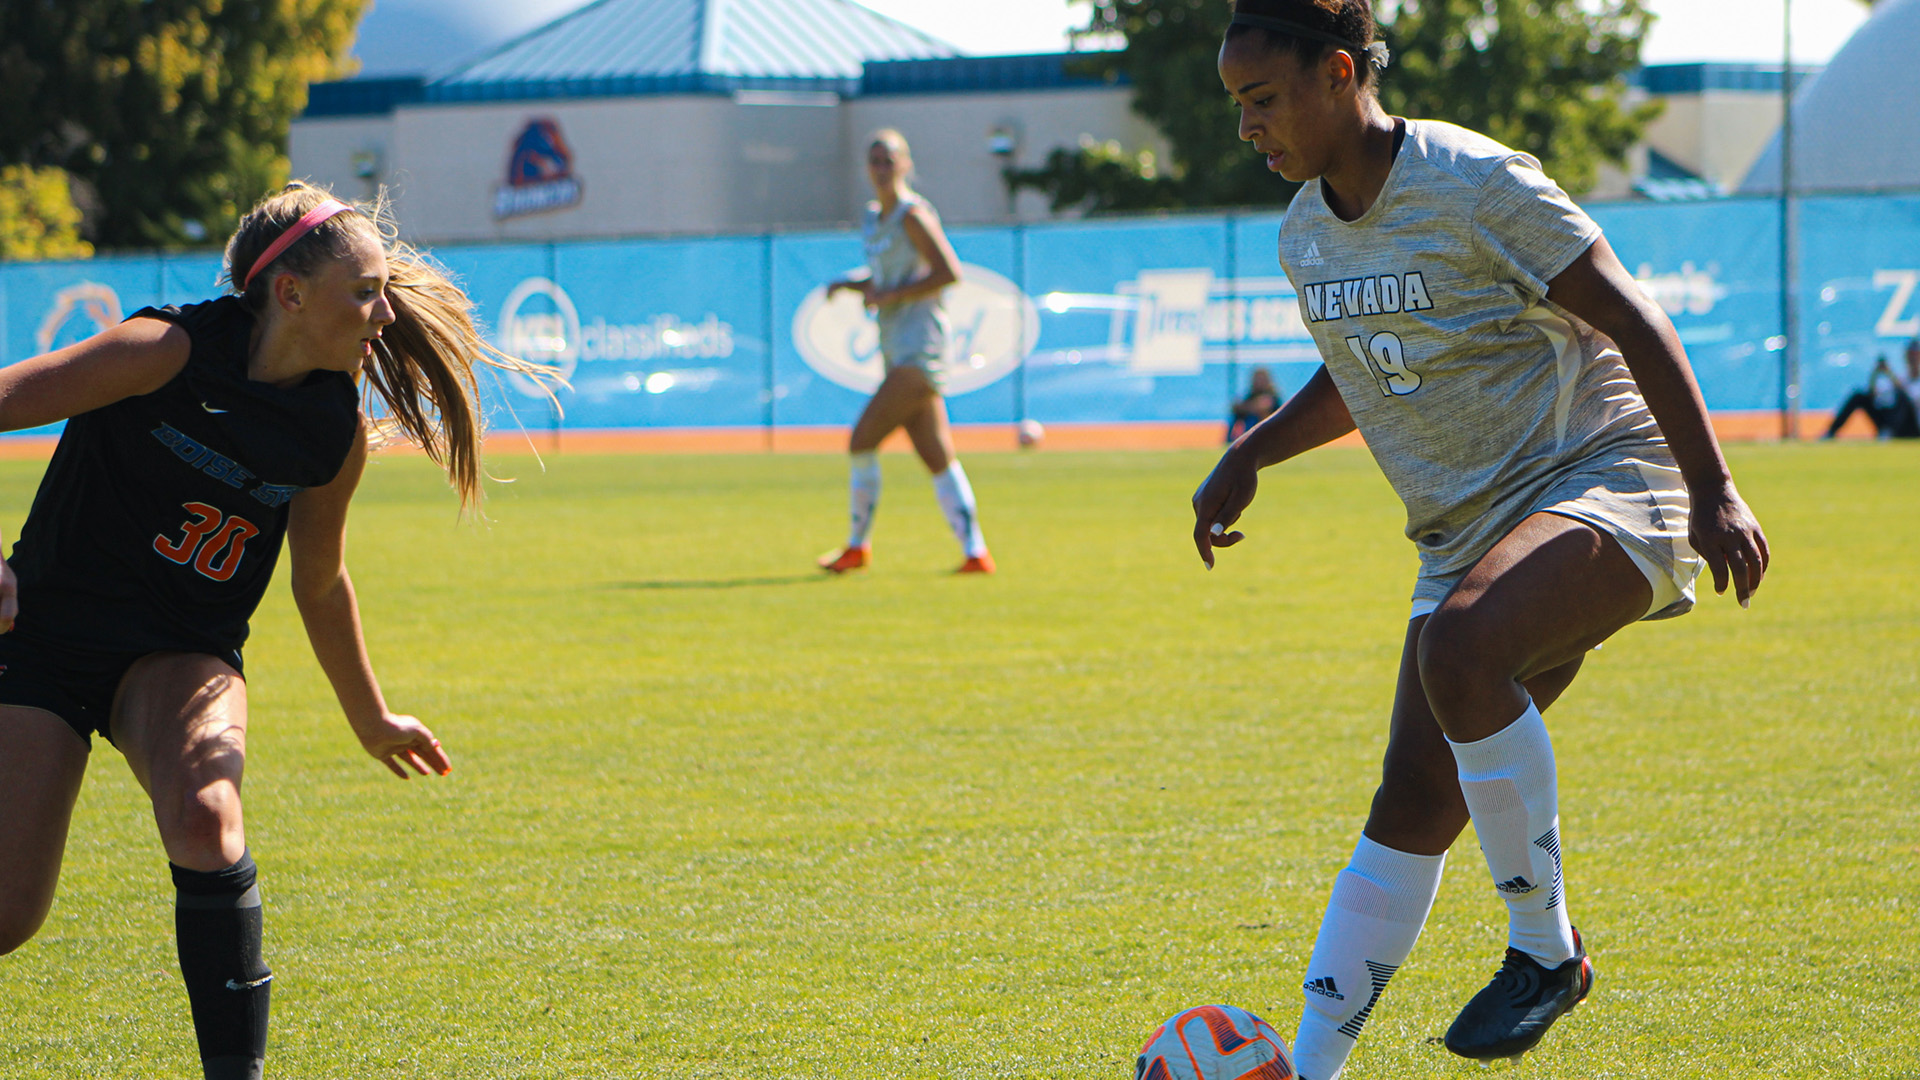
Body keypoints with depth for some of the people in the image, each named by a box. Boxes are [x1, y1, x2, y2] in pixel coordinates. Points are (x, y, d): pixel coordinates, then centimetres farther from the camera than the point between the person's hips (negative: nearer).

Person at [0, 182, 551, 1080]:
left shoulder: (337, 434, -3)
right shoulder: (170, 353, -19)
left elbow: (319, 582, 14)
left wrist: (370, 718, 25)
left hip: (185, 656, 3)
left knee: (203, 819, -30)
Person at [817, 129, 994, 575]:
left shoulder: (913, 215, -9)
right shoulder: (873, 218, 17)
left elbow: (949, 273, -17)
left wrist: (889, 294, -16)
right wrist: (848, 283, 9)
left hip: (920, 349, -9)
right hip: (897, 351, 9)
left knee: (863, 441, -10)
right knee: (938, 459, 4)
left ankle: (858, 545, 1)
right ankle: (974, 550, 2)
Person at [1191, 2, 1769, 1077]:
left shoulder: (1475, 184, -15)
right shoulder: (1306, 236, 9)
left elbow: (1631, 319, -14)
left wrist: (1714, 486, -19)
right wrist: (1251, 455, 13)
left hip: (1605, 483, -7)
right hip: (1467, 531, 8)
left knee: (1459, 646, -35)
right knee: (1414, 799, -2)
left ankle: (1547, 946, -20)